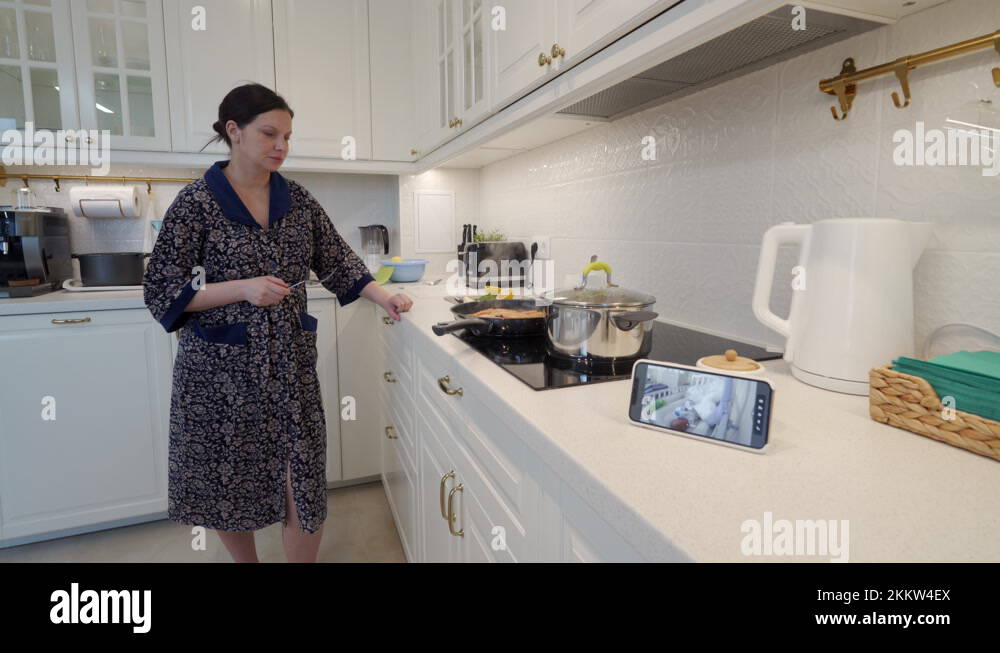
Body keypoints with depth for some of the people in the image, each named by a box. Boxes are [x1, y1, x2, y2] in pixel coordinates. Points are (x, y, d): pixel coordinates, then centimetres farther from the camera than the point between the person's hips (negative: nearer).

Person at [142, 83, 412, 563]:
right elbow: (161, 290, -8)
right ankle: (246, 560, 40)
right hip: (220, 366, -2)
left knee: (303, 479, 1)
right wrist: (244, 289, -20)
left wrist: (384, 298, -9)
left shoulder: (297, 200, 4)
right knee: (228, 482, 13)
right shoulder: (197, 202, -7)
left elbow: (337, 262, 6)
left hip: (289, 360, 2)